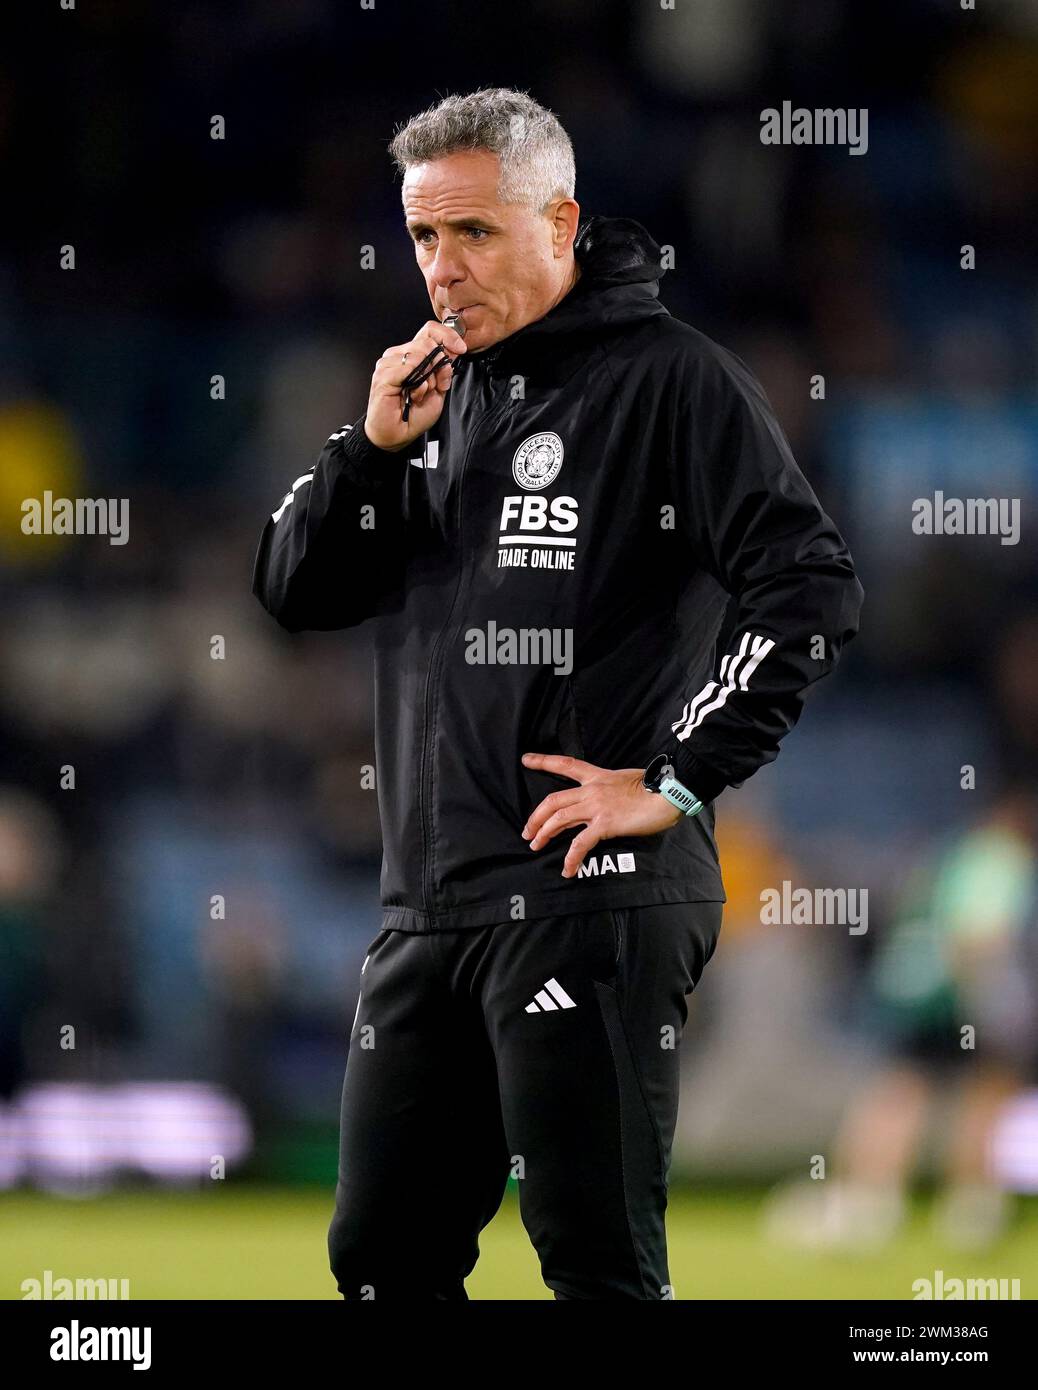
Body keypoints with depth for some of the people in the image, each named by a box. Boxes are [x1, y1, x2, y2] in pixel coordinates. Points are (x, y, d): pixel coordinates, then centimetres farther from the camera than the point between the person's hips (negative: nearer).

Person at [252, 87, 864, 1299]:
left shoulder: (670, 380, -5)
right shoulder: (437, 393, 16)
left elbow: (810, 593, -14)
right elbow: (294, 594, 14)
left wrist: (676, 782, -15)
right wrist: (375, 448, -2)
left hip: (590, 894, -7)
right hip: (426, 905, 8)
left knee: (597, 1262, -6)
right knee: (381, 1253, 10)